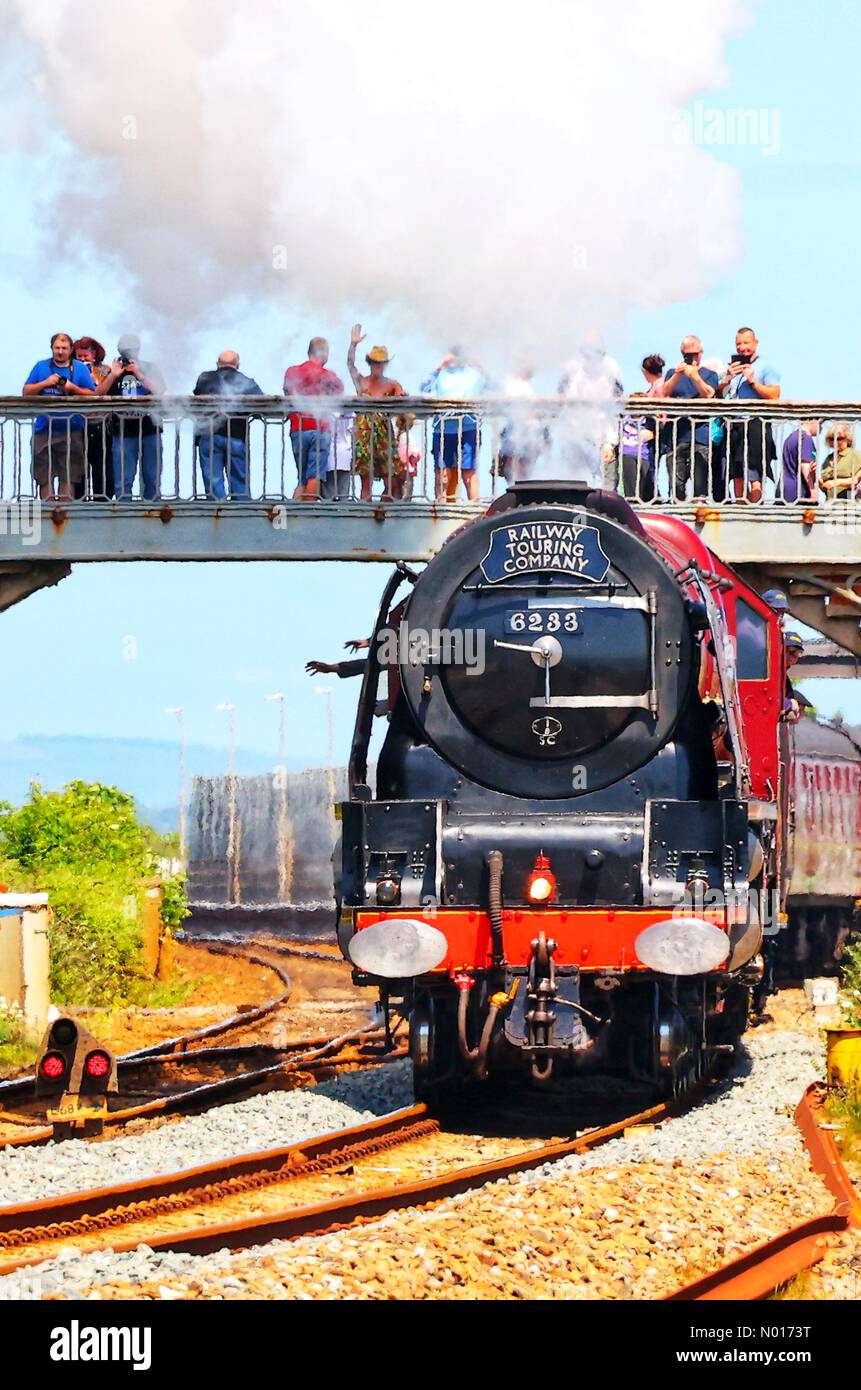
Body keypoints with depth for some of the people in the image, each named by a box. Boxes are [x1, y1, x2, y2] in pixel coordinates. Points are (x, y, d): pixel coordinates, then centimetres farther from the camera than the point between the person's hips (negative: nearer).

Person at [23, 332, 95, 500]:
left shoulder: (80, 369, 6)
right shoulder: (41, 367, 11)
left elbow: (92, 395, 2)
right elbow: (26, 392, 7)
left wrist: (73, 388, -12)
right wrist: (45, 383, -7)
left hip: (71, 432, -2)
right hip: (44, 429, 2)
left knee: (68, 477, -4)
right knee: (44, 476, 1)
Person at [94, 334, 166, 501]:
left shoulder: (148, 368, 8)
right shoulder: (115, 371, 11)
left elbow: (159, 391, -7)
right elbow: (98, 394, 1)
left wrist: (139, 374, -16)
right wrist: (112, 376, -12)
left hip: (150, 430, 0)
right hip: (124, 432, 0)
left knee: (152, 478, 4)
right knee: (123, 480, -4)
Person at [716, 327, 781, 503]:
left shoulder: (765, 368, 5)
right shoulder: (731, 369, 21)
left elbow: (774, 396, -7)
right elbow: (717, 395, 13)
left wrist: (753, 381, -9)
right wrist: (727, 379, -3)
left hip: (755, 424, -6)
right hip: (734, 425, 6)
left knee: (753, 475, -14)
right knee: (737, 475, 5)